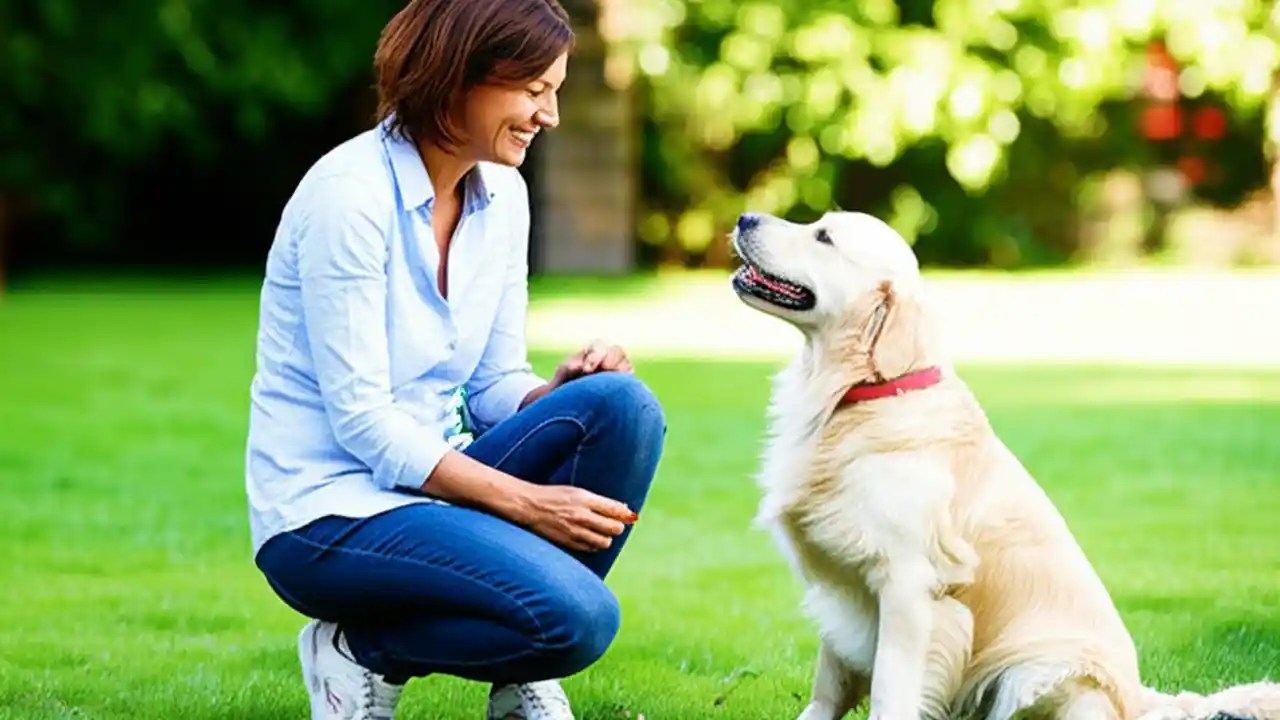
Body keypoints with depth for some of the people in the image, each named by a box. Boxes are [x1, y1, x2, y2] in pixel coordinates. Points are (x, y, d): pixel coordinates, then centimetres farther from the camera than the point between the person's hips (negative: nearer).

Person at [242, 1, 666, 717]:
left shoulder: (503, 195, 6)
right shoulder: (349, 194, -18)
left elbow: (496, 384, 10)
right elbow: (361, 421, -19)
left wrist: (568, 388, -13)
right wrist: (526, 502, -22)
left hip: (431, 483, 8)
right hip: (328, 509, -8)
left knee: (624, 405, -16)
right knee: (577, 615, -27)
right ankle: (363, 651, -1)